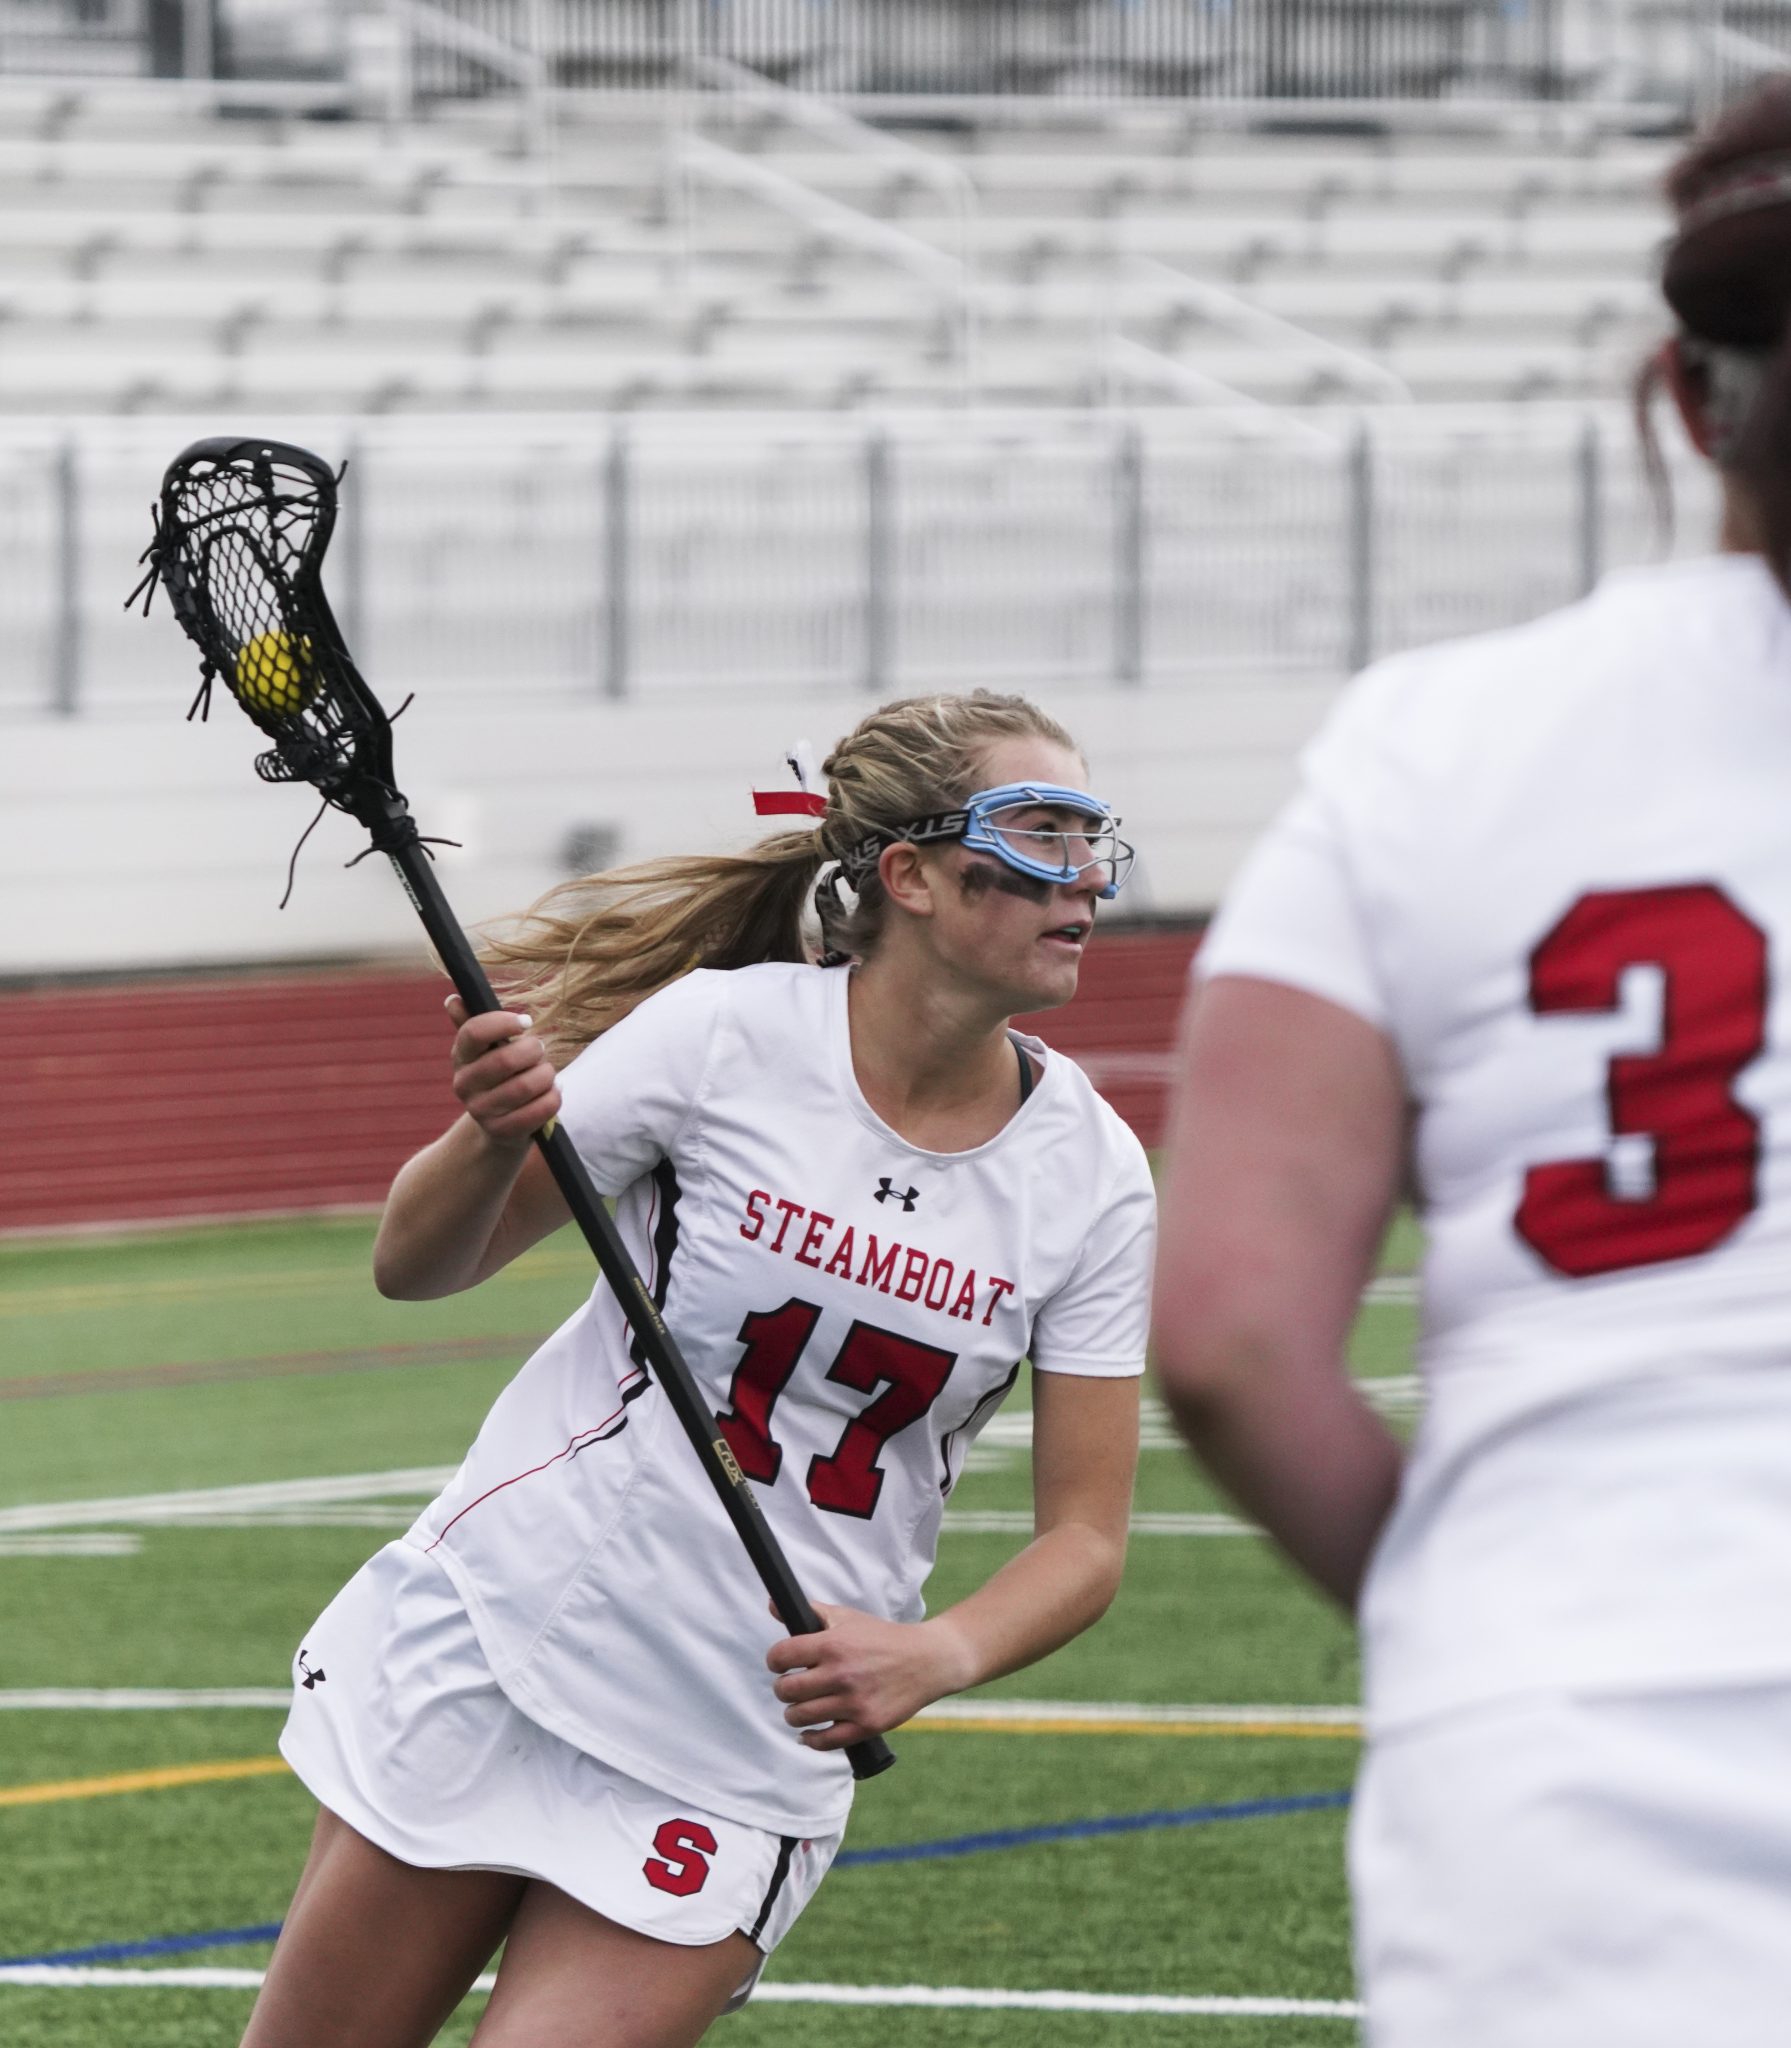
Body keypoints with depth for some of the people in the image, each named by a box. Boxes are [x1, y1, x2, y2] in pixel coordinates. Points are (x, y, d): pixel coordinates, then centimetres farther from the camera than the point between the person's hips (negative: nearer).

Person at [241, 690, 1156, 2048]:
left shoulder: (1094, 1181, -6)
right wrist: (494, 1139, -24)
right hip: (506, 1626, -1)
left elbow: (1086, 1536, -3)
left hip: (753, 1755, 1)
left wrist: (937, 1655, -23)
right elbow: (416, 1268, -2)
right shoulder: (728, 1033, -11)